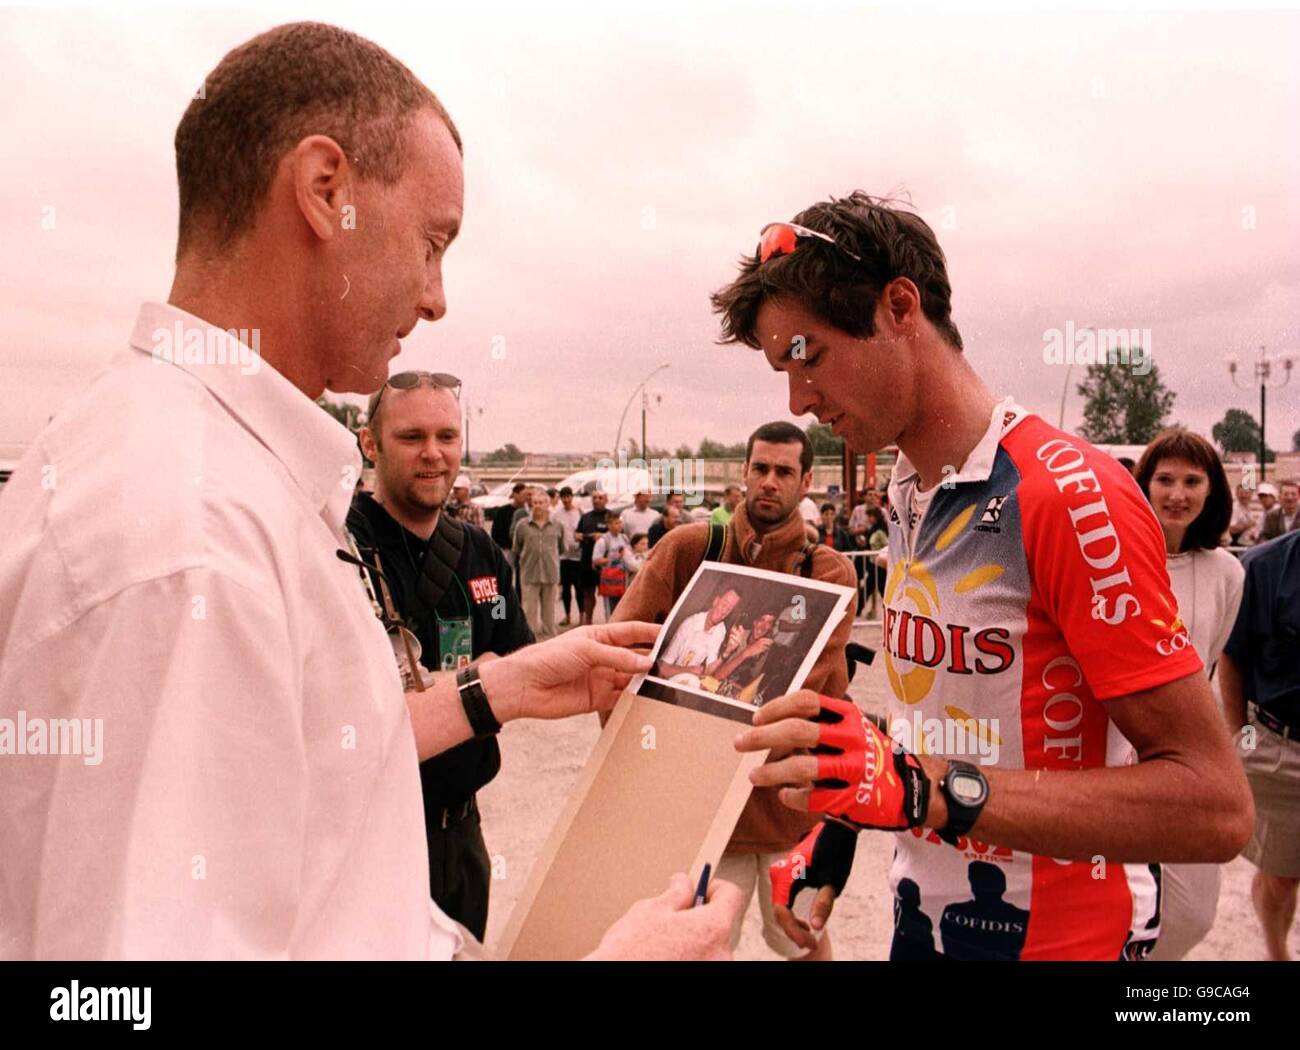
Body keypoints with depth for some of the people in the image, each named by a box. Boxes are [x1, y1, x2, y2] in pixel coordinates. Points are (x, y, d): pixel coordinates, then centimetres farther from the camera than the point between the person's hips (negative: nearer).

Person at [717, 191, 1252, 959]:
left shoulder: (1068, 493, -22)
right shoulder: (908, 498, 2)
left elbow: (1215, 806, -25)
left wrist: (926, 787, -33)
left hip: (1055, 934, -7)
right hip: (925, 911, 7)